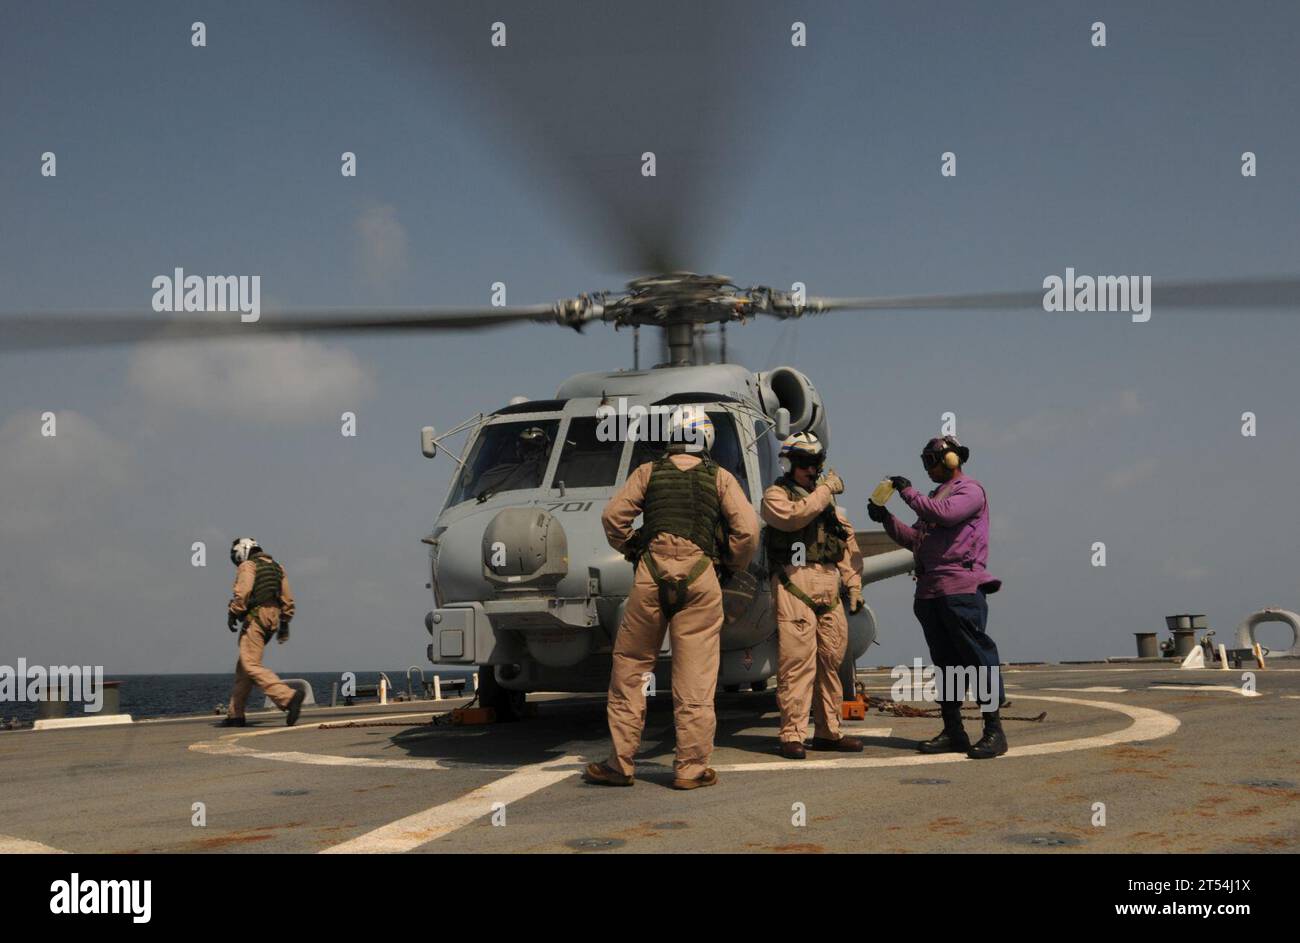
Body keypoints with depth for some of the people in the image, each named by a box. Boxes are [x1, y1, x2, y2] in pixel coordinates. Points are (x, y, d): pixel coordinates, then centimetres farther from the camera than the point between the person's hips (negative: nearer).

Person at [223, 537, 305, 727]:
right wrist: (284, 623, 22)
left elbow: (242, 593, -17)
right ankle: (235, 715, 14)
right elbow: (288, 599, 19)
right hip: (273, 618, 9)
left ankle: (289, 697, -30)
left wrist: (232, 614, -9)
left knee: (251, 665, -15)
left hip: (255, 617, -9)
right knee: (242, 667, 14)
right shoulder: (276, 567, 20)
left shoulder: (248, 566, -3)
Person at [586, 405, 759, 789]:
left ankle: (621, 762, 12)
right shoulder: (721, 478, 9)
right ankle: (691, 768, 4)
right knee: (695, 677, 3)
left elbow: (613, 515, 2)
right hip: (700, 578, -1)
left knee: (630, 668, 10)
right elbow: (747, 529, -1)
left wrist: (630, 551, 16)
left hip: (651, 574, 1)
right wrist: (732, 566, 14)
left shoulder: (649, 472, 12)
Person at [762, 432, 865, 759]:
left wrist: (853, 583, 12)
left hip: (829, 589, 6)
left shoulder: (827, 497, 22)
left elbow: (847, 542, 20)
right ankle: (792, 735, -8)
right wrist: (824, 490, -12)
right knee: (796, 662, -10)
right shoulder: (775, 496, 4)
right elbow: (794, 516, -19)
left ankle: (828, 732, 17)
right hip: (794, 586, -6)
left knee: (831, 661, 8)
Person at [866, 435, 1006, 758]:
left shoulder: (971, 491, 0)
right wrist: (886, 519, 10)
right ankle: (953, 732, 13)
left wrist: (908, 493, -10)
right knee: (944, 662, 9)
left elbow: (945, 514, -19)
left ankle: (994, 731, -7)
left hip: (962, 589, -9)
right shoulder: (935, 496, 25)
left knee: (978, 657, -8)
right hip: (930, 591, 9)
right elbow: (915, 539, 21)